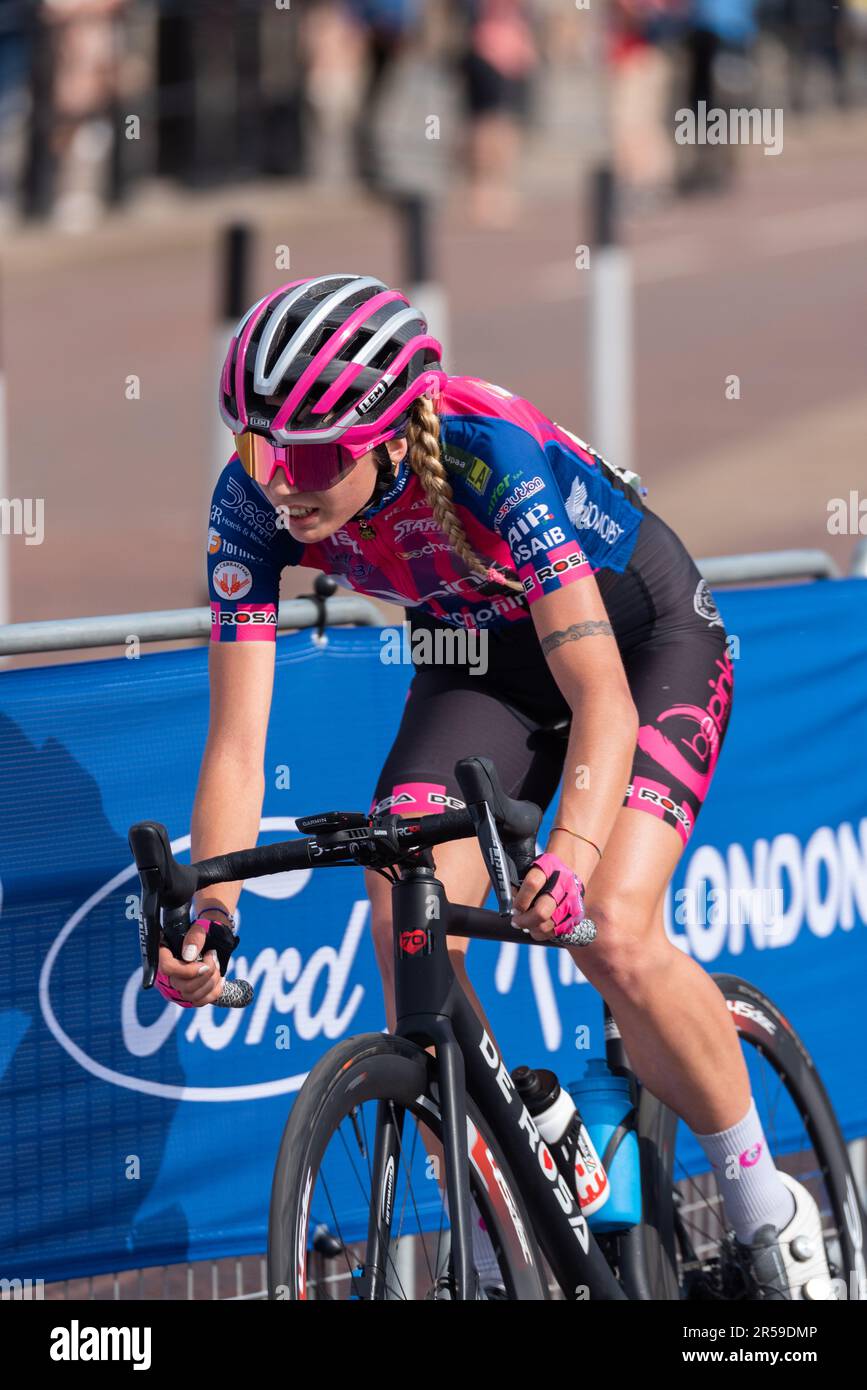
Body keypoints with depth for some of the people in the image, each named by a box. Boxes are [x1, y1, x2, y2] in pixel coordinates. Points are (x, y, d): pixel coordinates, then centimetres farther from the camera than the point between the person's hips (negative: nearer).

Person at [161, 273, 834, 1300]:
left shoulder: (491, 457, -38)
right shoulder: (254, 504, -24)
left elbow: (600, 689, -43)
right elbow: (236, 741, -23)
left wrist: (575, 849, -60)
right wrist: (206, 909, -39)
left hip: (646, 640, -5)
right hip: (482, 660, 5)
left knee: (612, 936, -24)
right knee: (409, 932, -18)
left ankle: (769, 1217, -2)